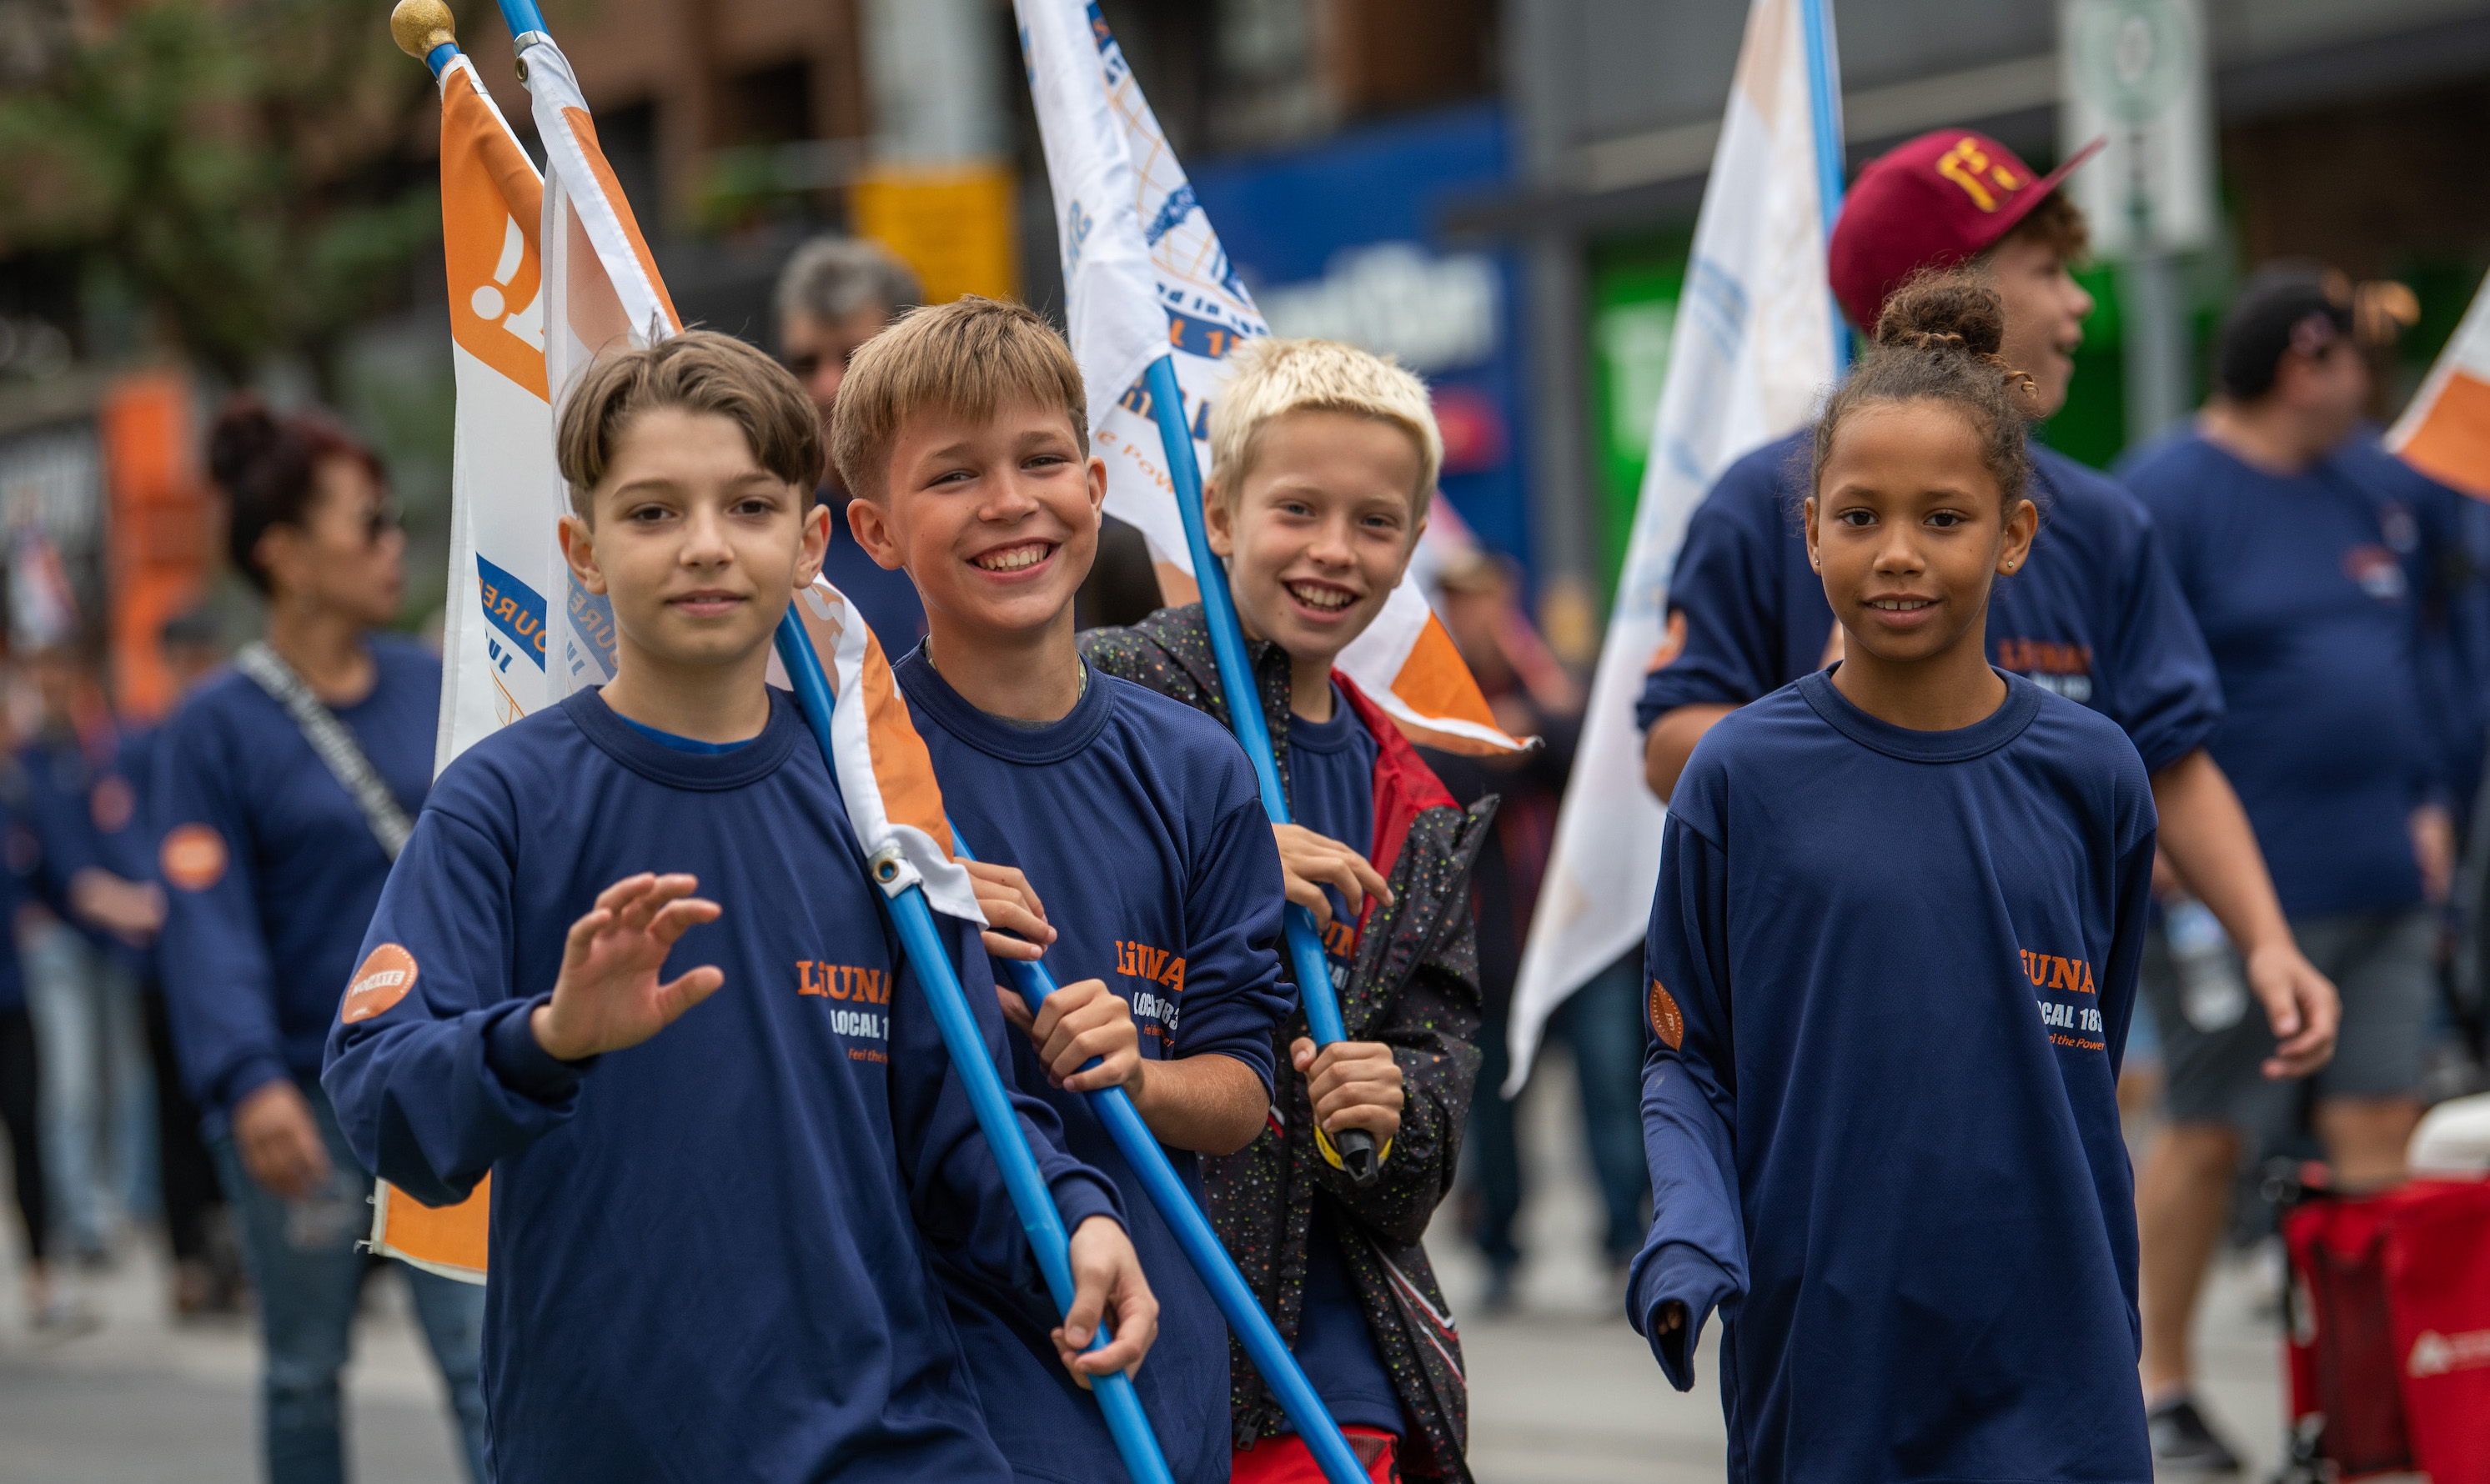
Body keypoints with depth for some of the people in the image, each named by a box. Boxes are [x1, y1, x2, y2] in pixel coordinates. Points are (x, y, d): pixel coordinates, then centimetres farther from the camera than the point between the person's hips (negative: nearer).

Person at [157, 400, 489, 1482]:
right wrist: (249, 1083, -25)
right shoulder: (216, 727, -6)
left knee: (488, 1357, -5)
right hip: (304, 1099, -2)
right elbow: (207, 921, -13)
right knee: (306, 1370, 11)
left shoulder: (438, 690, 6)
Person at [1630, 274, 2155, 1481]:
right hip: (1816, 1368, 0)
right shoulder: (1743, 775, -1)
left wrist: (2112, 1332, 13)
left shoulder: (2089, 778, 3)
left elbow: (2091, 1076, 12)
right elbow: (1686, 1061, 4)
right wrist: (1689, 1236, -14)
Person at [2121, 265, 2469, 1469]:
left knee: (2377, 1133, 3)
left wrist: (2426, 800, 16)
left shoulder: (2371, 489, 14)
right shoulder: (2164, 499, -9)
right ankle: (2158, 1382, 15)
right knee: (2210, 1133, 1)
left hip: (2379, 882, 7)